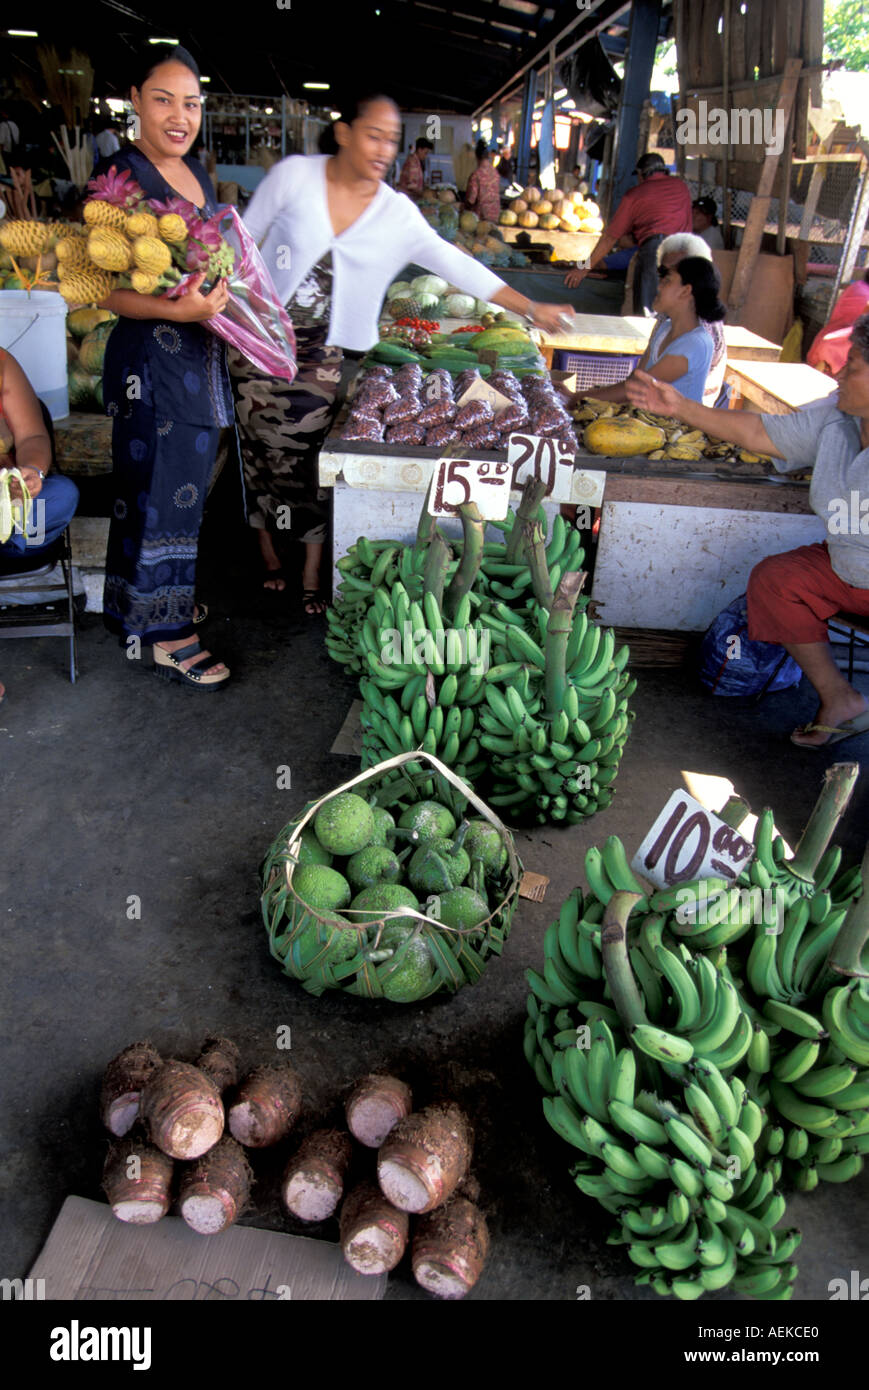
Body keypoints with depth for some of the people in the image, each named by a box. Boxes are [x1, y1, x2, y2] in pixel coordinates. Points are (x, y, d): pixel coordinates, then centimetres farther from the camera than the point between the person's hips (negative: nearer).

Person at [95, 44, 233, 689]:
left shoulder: (196, 172, 12)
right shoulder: (118, 176, -13)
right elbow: (106, 289, -19)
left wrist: (227, 304, 11)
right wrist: (180, 309, -32)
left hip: (202, 356, 9)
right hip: (151, 360, -9)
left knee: (188, 484, 17)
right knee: (158, 490, -3)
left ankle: (171, 599, 34)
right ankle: (167, 638, 8)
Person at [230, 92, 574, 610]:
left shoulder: (396, 213, -1)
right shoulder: (294, 175, -6)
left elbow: (456, 265, -5)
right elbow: (245, 239, 2)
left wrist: (530, 308, -10)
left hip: (320, 353, 1)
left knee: (307, 459, -1)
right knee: (261, 451, 6)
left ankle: (313, 574, 12)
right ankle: (270, 557, 25)